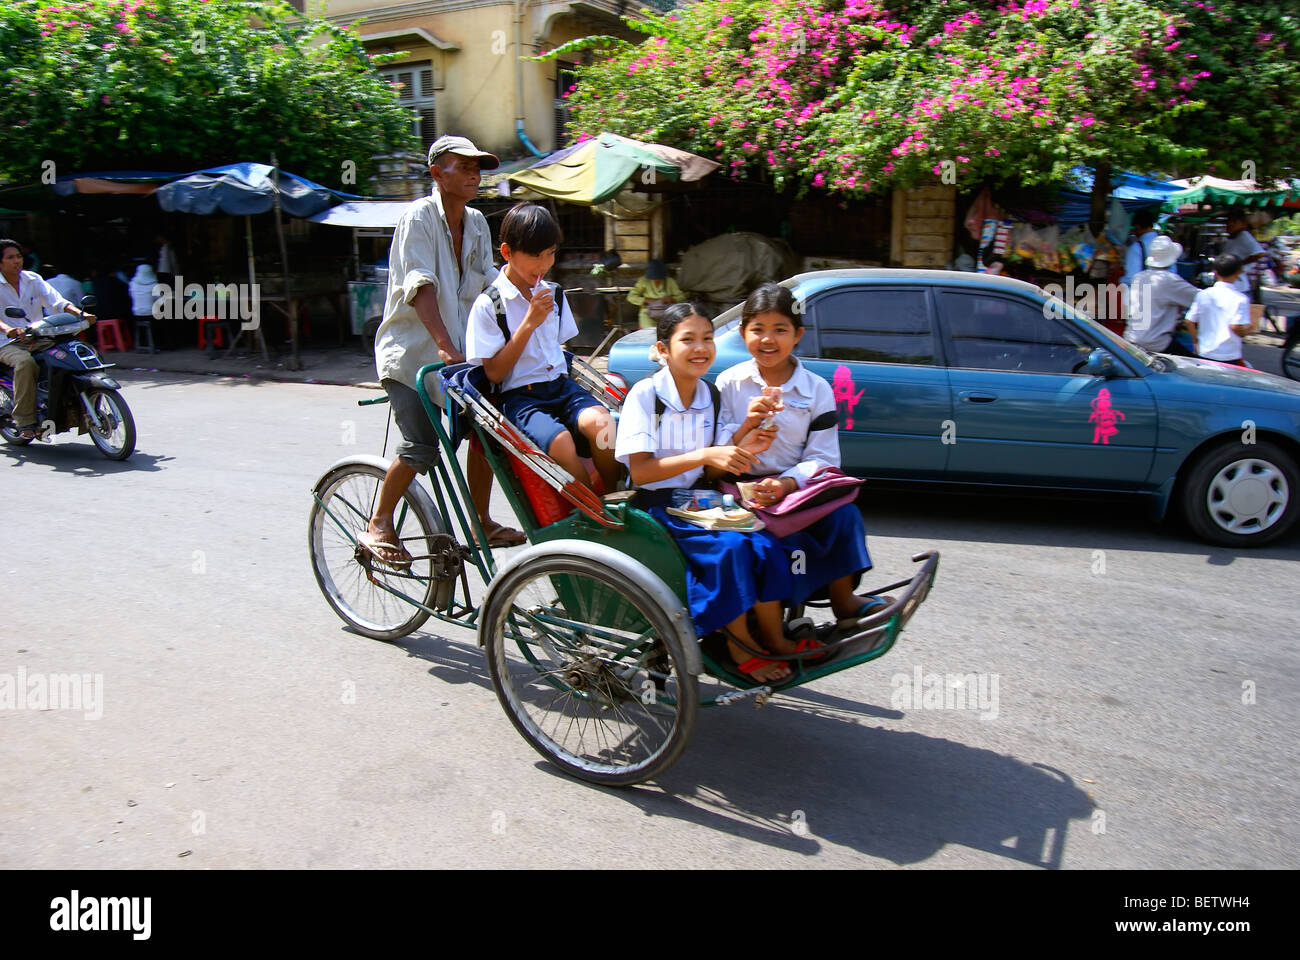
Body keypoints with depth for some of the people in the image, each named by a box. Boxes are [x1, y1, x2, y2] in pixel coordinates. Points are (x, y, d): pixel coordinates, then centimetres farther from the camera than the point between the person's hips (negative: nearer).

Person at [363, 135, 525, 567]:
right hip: (410, 351, -6)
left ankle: (480, 522, 15)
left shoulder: (476, 222, 9)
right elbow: (421, 287, -25)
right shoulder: (418, 218, -12)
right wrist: (444, 345, -37)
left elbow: (489, 285, 8)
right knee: (422, 446, -15)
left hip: (460, 352, 7)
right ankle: (378, 526, 5)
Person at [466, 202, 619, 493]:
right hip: (519, 396, -4)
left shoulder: (552, 295, 14)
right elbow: (494, 372, -8)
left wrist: (565, 385, 9)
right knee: (560, 442, -36)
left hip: (560, 385, 5)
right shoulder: (488, 305, -3)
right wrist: (529, 323, -12)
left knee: (601, 423, -30)